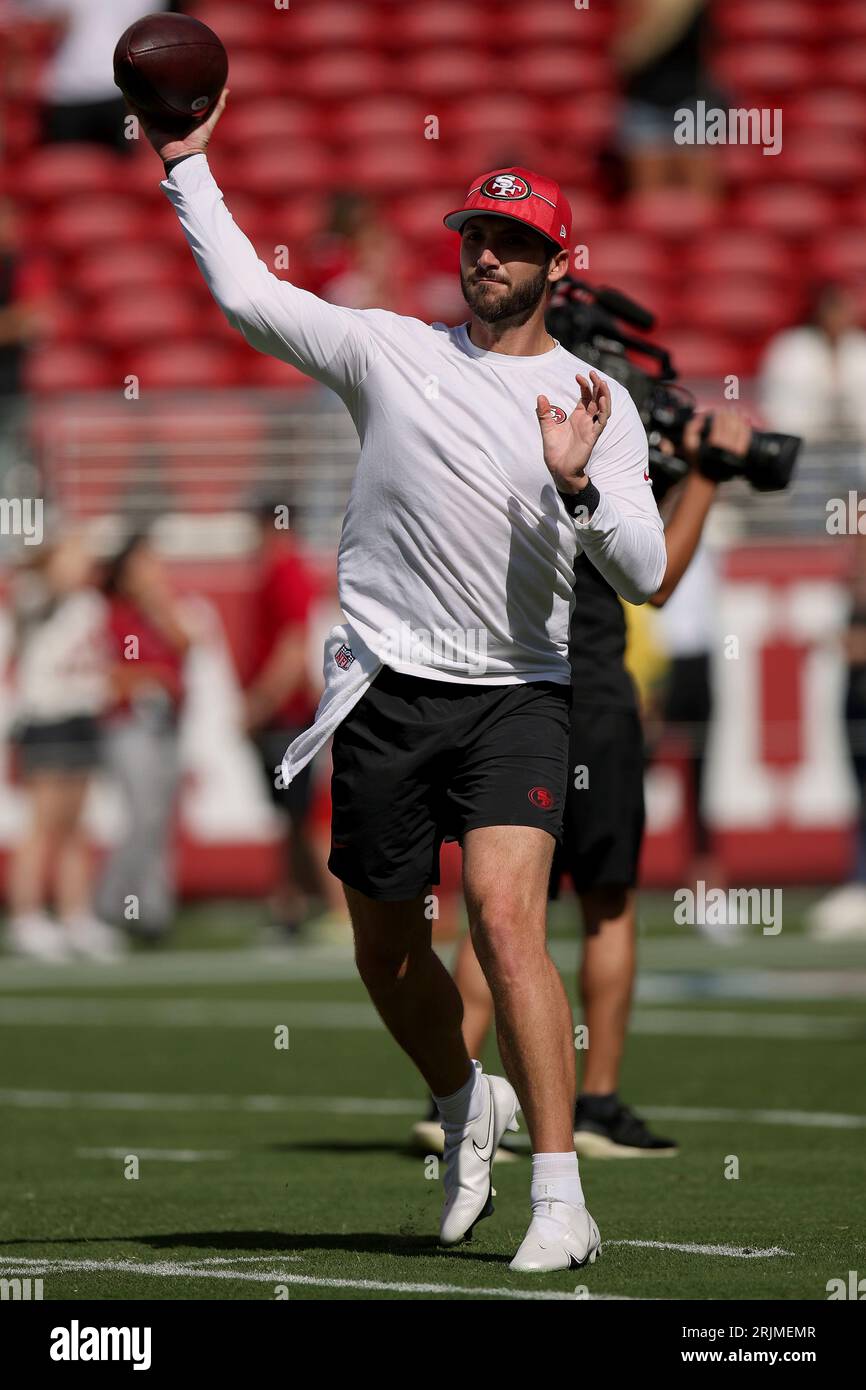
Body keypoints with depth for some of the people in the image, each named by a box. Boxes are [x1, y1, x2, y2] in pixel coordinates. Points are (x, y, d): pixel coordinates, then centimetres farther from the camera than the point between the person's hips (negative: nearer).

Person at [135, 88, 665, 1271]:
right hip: (390, 688, 2)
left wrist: (579, 485, -21)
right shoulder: (389, 351, 6)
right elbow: (247, 294, 6)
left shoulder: (597, 405, 3)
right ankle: (466, 1106, 40)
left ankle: (561, 1201, -22)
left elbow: (645, 574, -4)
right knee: (385, 950, 10)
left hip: (517, 696, -2)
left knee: (507, 917, -21)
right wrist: (187, 164, 5)